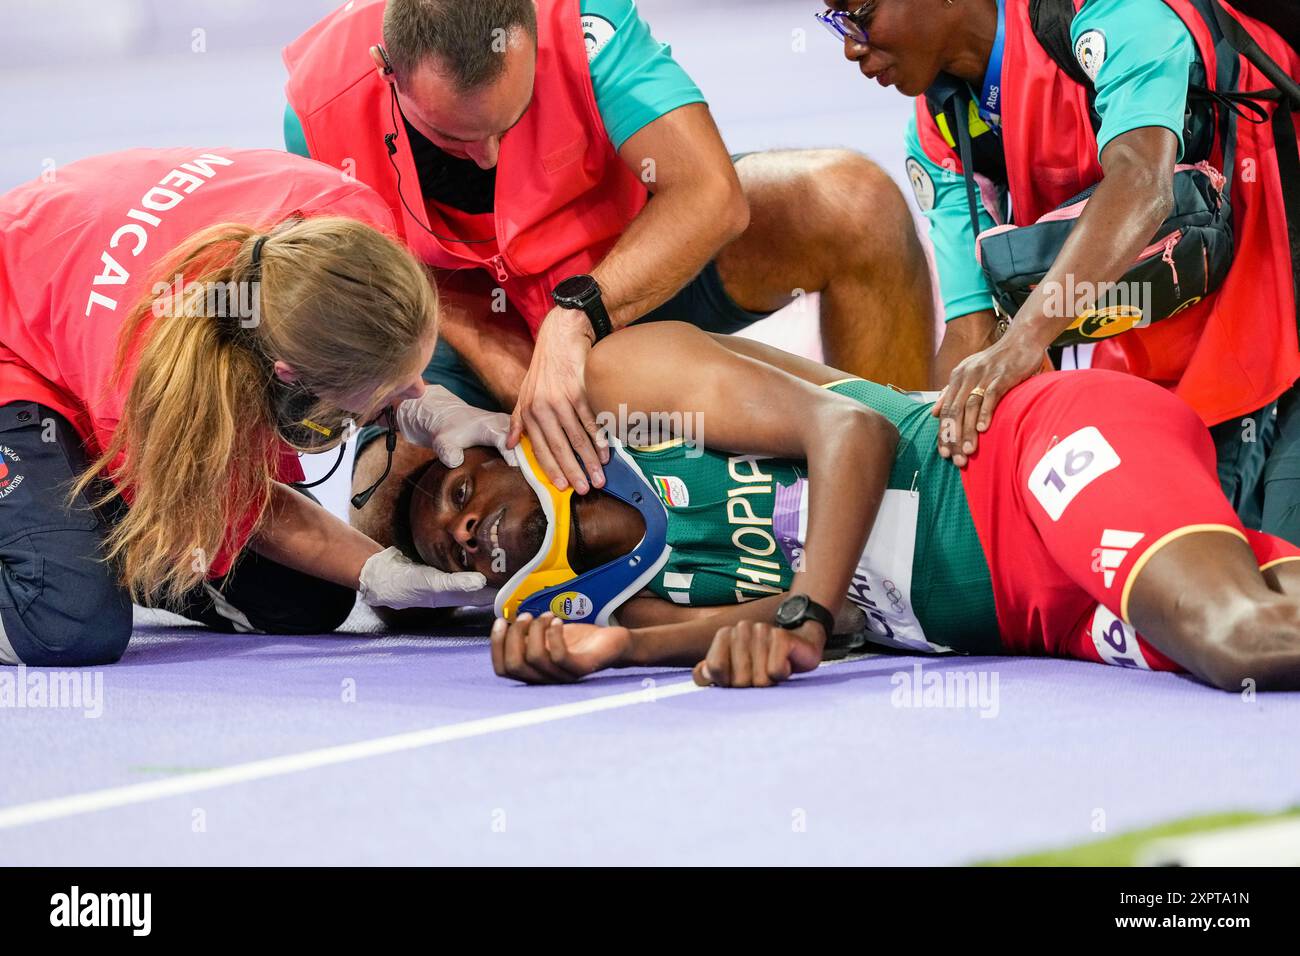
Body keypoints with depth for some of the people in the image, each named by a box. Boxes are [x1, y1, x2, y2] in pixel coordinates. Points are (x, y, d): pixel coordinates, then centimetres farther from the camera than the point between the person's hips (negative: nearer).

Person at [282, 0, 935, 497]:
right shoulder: (321, 112, -26)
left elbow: (711, 196, -36)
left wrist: (577, 318, -45)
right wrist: (529, 390, -27)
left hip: (641, 265, -1)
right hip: (486, 326, 1)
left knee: (849, 201, -27)